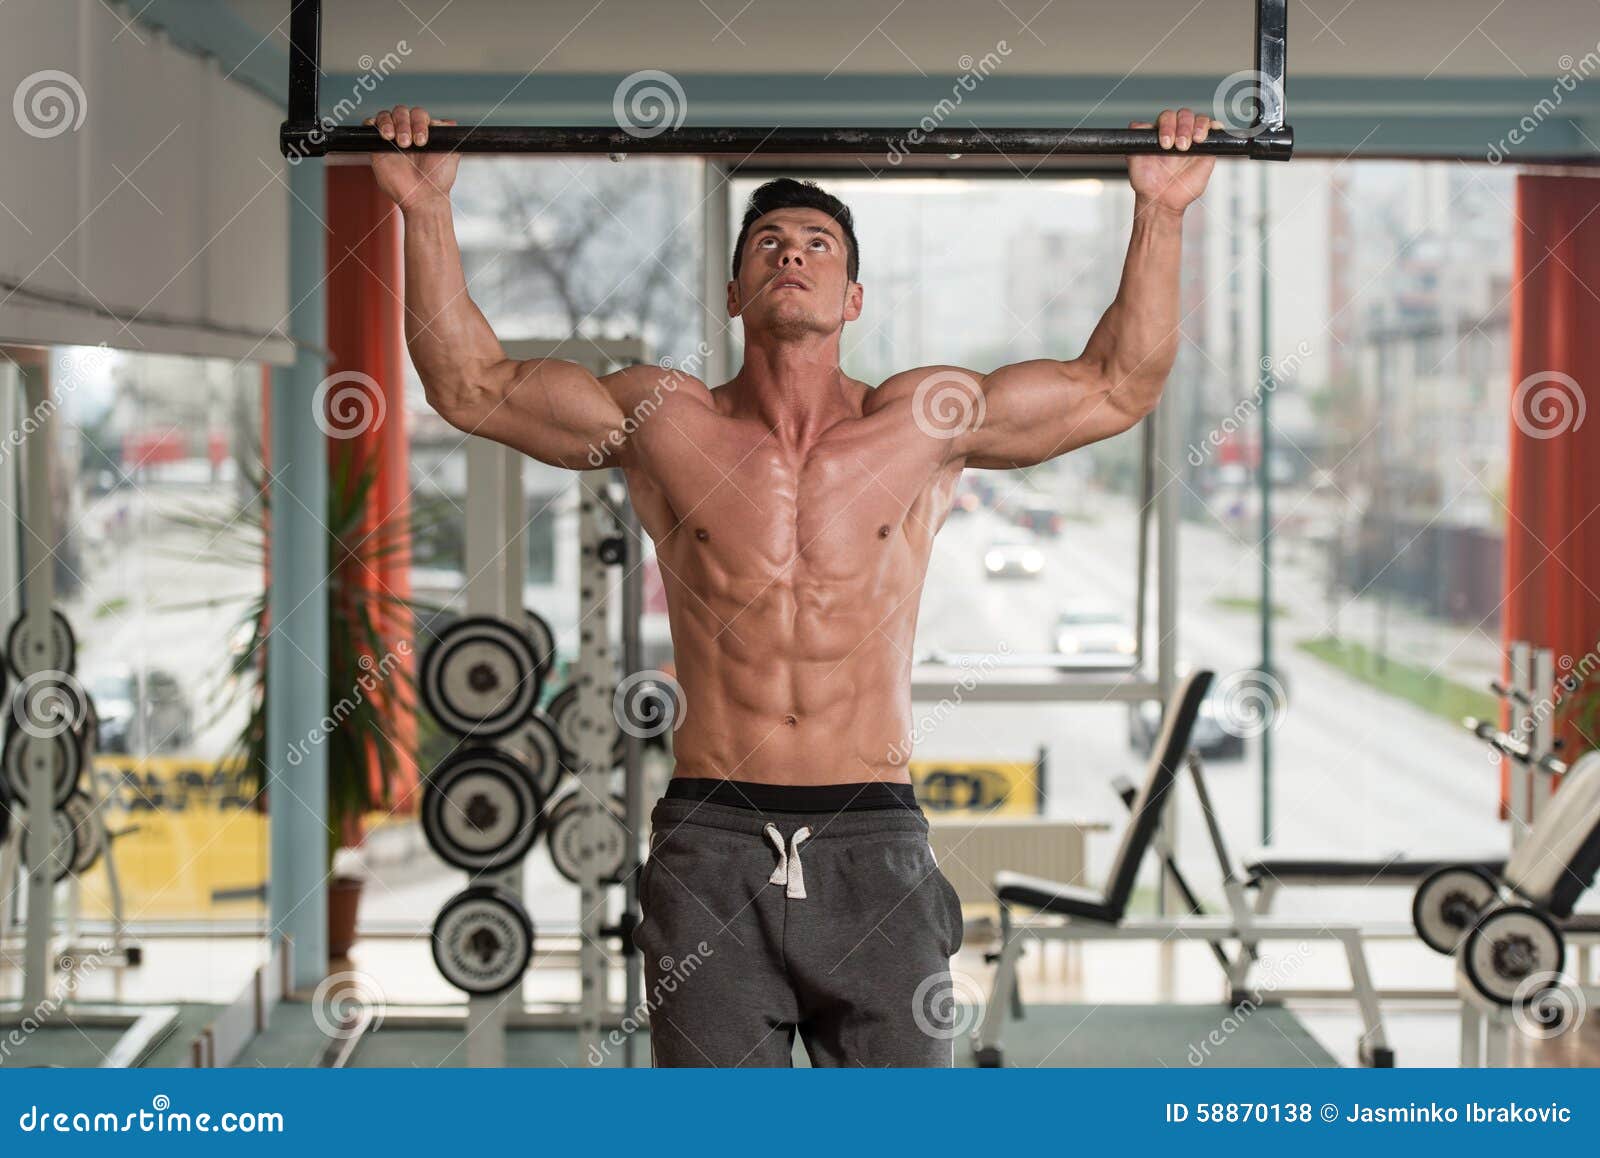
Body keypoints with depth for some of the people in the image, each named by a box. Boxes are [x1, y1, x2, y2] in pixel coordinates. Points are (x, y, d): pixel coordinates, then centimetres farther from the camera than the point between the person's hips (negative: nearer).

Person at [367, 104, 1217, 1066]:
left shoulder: (923, 426, 7)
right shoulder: (665, 422, 7)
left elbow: (1118, 386, 9)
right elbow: (467, 383, 10)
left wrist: (1159, 212, 2)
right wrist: (428, 210, 2)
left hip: (873, 846, 0)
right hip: (712, 847, 0)